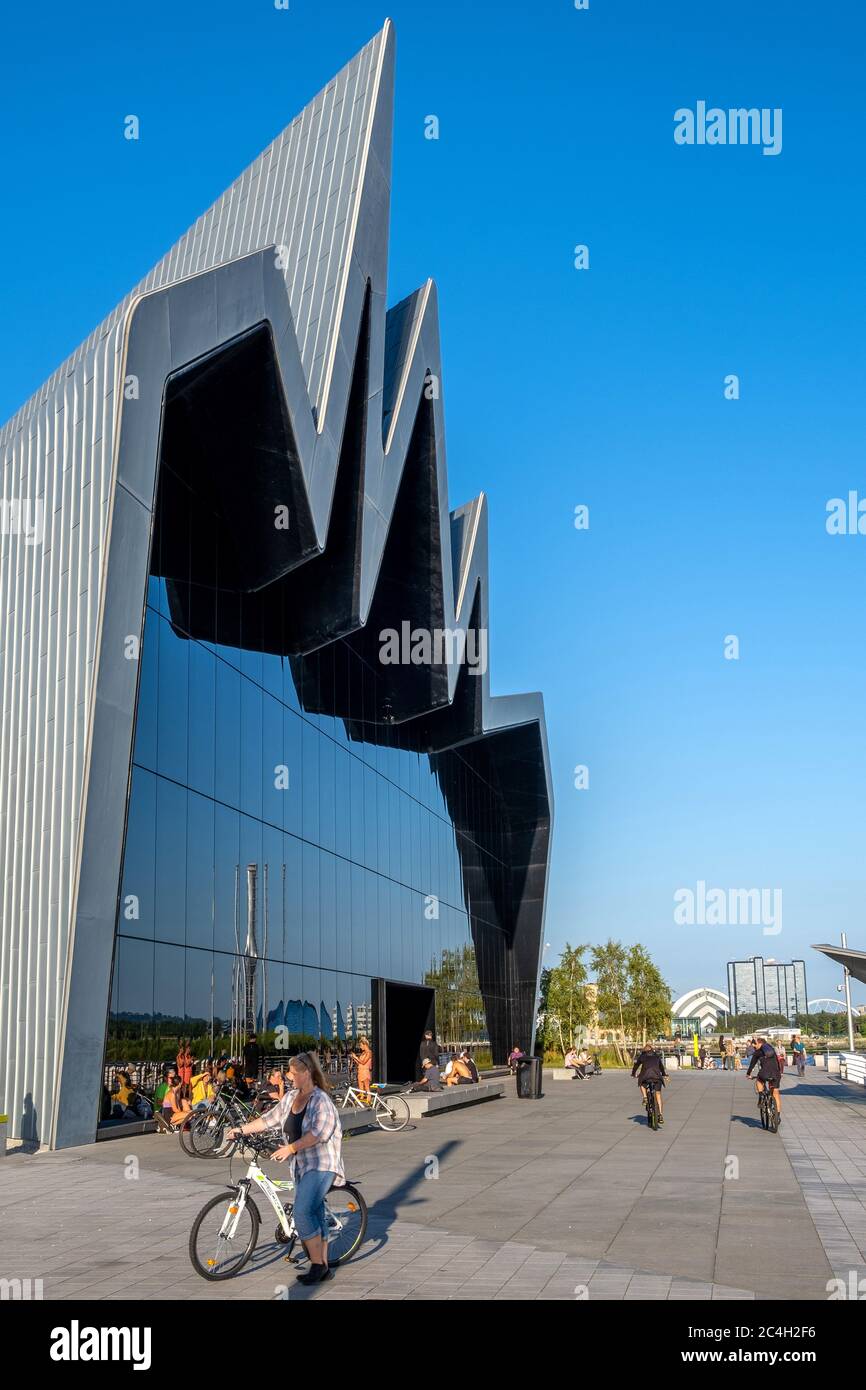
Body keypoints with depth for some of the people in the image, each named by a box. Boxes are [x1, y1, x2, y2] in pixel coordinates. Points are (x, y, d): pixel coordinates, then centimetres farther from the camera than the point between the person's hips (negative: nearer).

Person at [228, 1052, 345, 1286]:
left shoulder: (320, 1100, -16)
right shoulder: (290, 1098, 9)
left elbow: (317, 1133, -25)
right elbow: (269, 1119, 12)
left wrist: (290, 1148, -29)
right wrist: (241, 1130, 6)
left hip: (321, 1164, -8)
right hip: (302, 1165, 8)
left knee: (302, 1213, -18)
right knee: (315, 1216, 11)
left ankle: (317, 1265, -8)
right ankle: (323, 1268, 17)